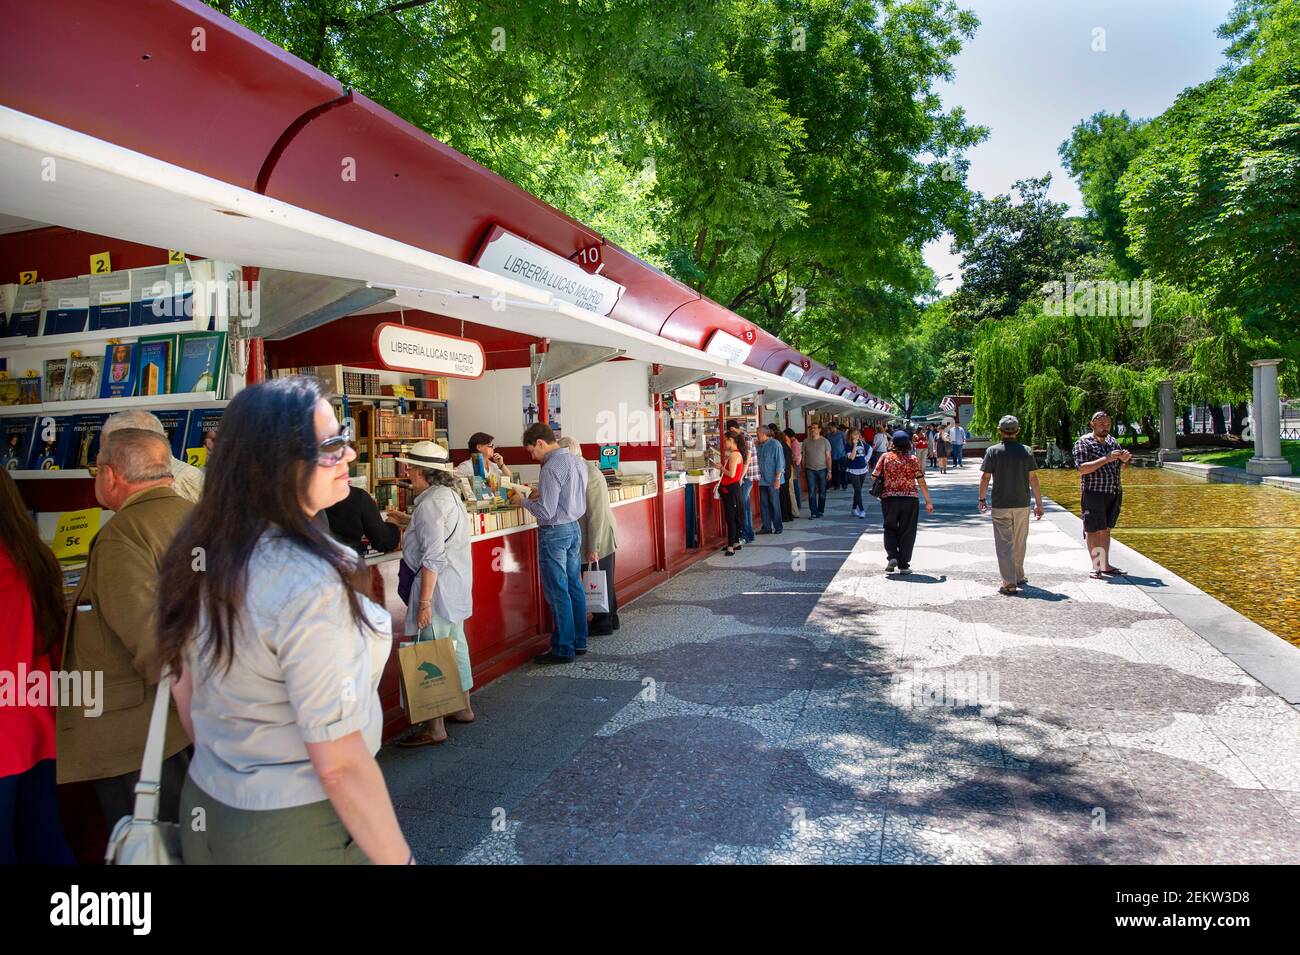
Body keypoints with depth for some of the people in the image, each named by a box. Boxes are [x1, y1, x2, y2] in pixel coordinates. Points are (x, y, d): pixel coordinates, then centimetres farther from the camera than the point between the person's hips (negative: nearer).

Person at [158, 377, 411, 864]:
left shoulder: (200, 551, -3)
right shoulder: (309, 585, -29)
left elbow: (184, 687, 9)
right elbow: (340, 765, -25)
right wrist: (398, 858, -15)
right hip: (297, 833, -7)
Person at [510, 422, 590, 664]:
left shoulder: (552, 468, -19)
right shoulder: (578, 462, 8)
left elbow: (546, 512, -21)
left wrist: (523, 501, -6)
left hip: (555, 533, -9)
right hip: (574, 528, 9)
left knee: (557, 592, -1)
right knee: (574, 587, 15)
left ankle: (563, 649, 7)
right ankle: (579, 642, 24)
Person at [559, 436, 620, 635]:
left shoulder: (590, 475, -22)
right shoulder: (585, 470, 7)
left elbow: (596, 515, -24)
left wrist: (593, 547, -22)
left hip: (599, 537, -10)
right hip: (603, 536, 10)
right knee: (604, 581, 19)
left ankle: (603, 624, 15)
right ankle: (610, 618, 32)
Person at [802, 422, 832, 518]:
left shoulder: (825, 441, -1)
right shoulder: (806, 442, 5)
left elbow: (828, 457, -1)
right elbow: (804, 456, 10)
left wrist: (829, 471, -6)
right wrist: (803, 470, 7)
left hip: (822, 469, -1)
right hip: (810, 470, 1)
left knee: (822, 492, 6)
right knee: (811, 492, -5)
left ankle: (820, 511, 18)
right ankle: (813, 512, -3)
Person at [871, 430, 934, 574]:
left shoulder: (885, 457, -1)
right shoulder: (913, 459, -1)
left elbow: (875, 476, -2)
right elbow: (921, 482, -2)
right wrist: (928, 501, 5)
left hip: (889, 498, 0)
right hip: (910, 499, 0)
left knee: (890, 529, 16)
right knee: (907, 531, 8)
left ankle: (892, 556, -4)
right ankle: (903, 565, 10)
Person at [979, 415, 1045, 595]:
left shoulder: (993, 451, -6)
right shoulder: (1026, 451, -1)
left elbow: (985, 478, -5)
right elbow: (1033, 478, -1)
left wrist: (982, 499, 8)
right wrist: (1039, 504, 5)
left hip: (1000, 505, -2)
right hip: (1022, 504, 2)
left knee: (1004, 544, 0)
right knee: (1019, 543, 17)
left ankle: (1009, 583, -6)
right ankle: (1018, 577, 32)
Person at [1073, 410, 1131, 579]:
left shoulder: (1112, 441, 12)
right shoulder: (1083, 443, -9)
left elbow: (1121, 467, 19)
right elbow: (1081, 469, -21)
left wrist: (1124, 460, -5)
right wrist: (1106, 459, -26)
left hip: (1114, 493, 7)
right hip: (1094, 493, -7)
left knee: (1106, 529, 13)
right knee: (1093, 530, -3)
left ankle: (1105, 564, 21)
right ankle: (1095, 567, 1)